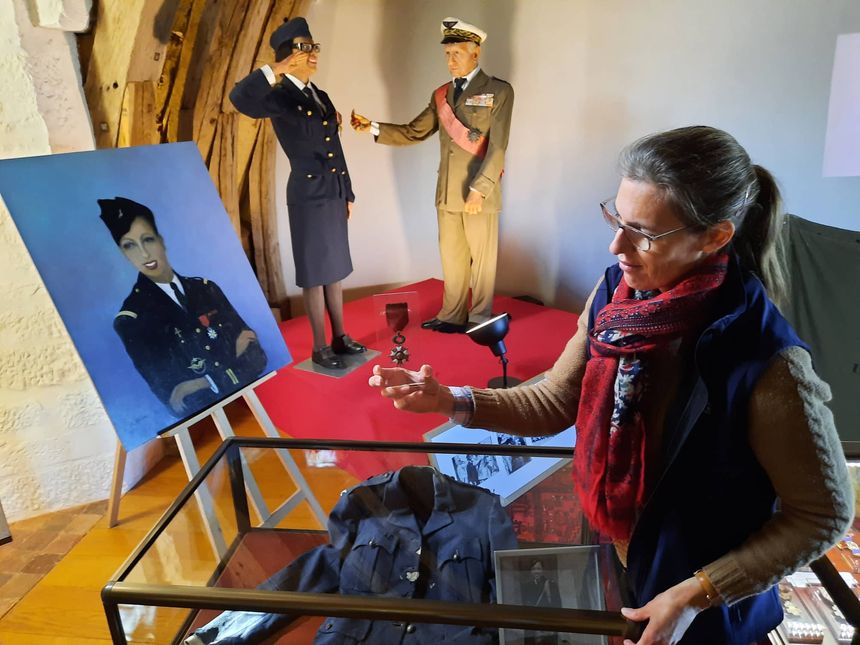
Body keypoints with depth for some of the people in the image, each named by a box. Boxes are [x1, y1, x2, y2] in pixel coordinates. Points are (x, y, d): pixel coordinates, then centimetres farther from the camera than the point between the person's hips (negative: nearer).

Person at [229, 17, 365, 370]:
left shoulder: (321, 97, 15)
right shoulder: (280, 97, -8)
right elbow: (240, 98, -30)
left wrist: (347, 193, 17)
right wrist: (277, 70, -29)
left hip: (334, 193, 7)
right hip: (308, 195, -7)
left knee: (334, 267, 13)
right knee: (314, 272, 0)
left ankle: (340, 336, 25)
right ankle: (319, 348, 10)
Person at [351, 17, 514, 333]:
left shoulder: (499, 91, -4)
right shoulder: (441, 95, 13)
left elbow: (497, 146, -11)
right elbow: (412, 132, 13)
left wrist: (479, 189, -19)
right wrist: (373, 127, 0)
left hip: (480, 194, -5)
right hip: (447, 193, 5)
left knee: (482, 258, 5)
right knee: (451, 258, 12)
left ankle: (480, 320, 19)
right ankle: (452, 316, 24)